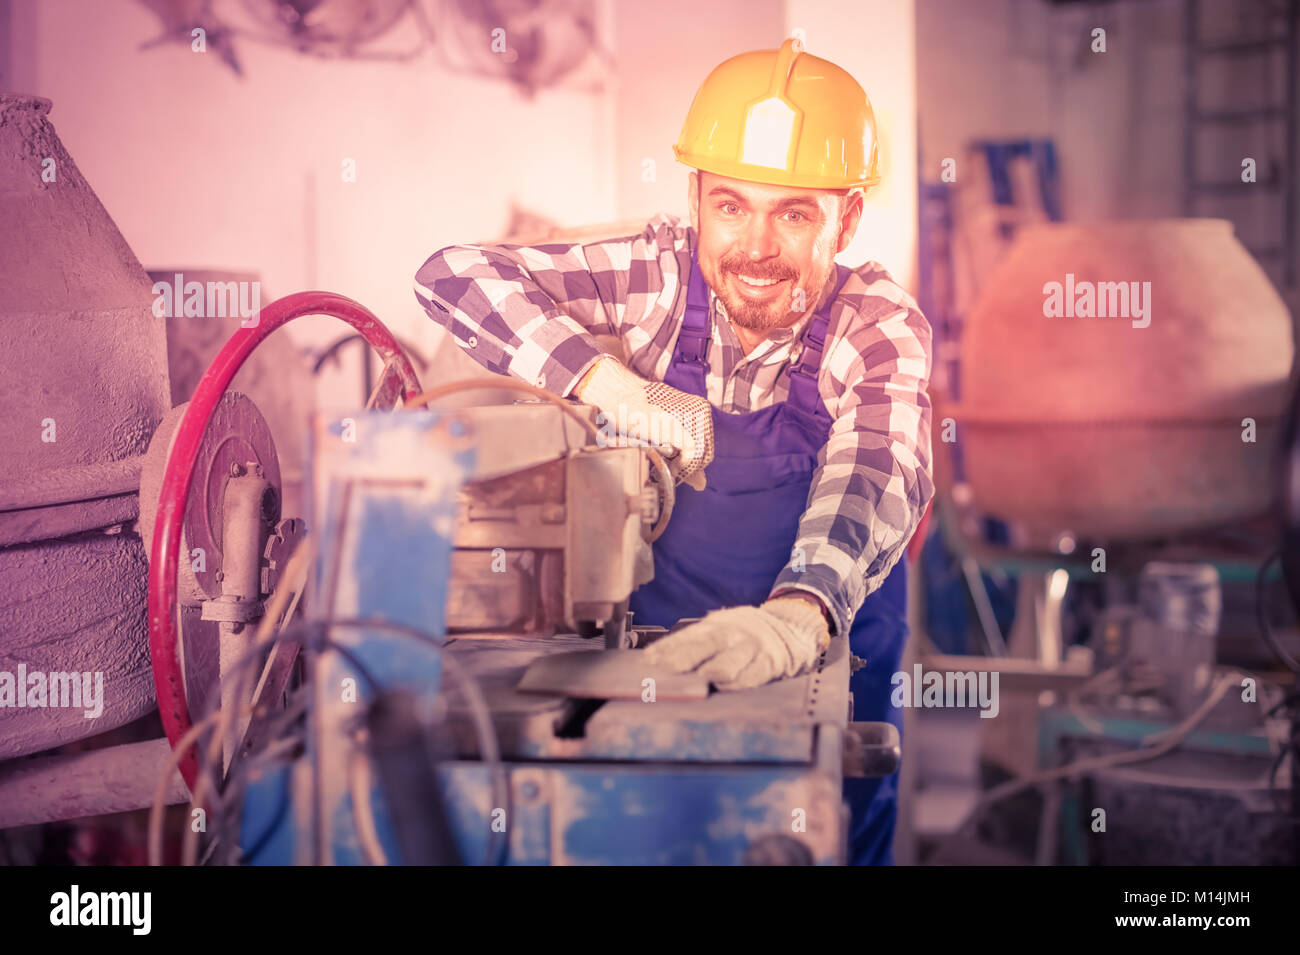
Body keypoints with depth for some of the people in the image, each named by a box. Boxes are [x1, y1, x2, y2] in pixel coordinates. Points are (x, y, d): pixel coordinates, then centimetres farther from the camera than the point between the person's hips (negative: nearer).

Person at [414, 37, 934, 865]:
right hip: (649, 659, 1)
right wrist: (613, 386, -33)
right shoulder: (665, 274, -14)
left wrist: (799, 613, -57)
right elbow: (453, 276, -20)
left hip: (825, 666, -1)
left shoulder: (880, 326, -18)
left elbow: (874, 477, -36)